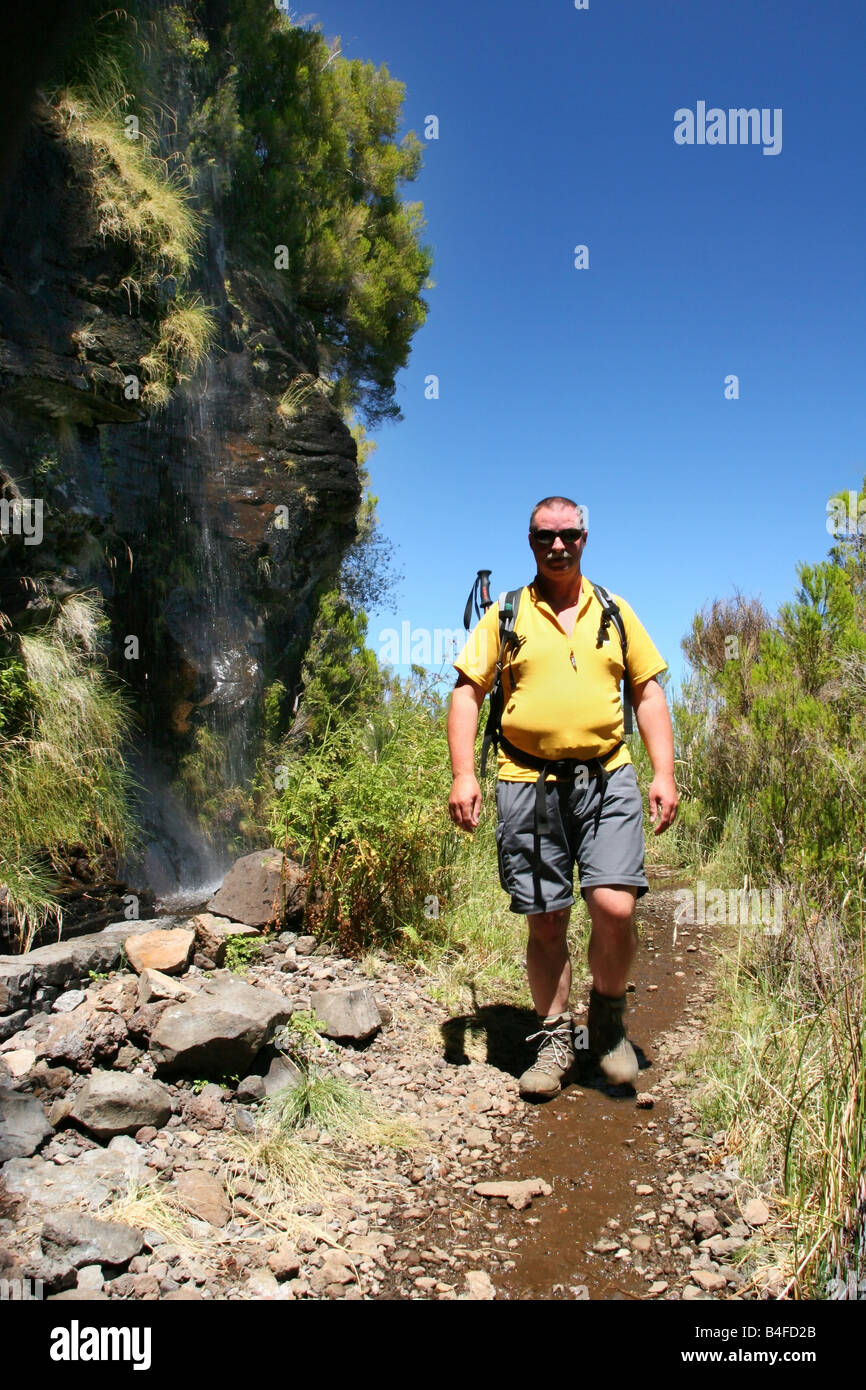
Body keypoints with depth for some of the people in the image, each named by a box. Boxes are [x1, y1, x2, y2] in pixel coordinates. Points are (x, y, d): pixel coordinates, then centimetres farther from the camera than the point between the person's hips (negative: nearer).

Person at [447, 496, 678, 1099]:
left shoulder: (616, 613, 13)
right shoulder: (504, 617, 7)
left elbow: (648, 692, 13)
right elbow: (467, 693, 4)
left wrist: (664, 773, 2)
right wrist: (463, 775, -7)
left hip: (607, 780, 1)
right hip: (528, 785, 0)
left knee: (616, 908, -13)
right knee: (546, 922, 5)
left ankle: (609, 1019, 16)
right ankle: (554, 1040, 25)